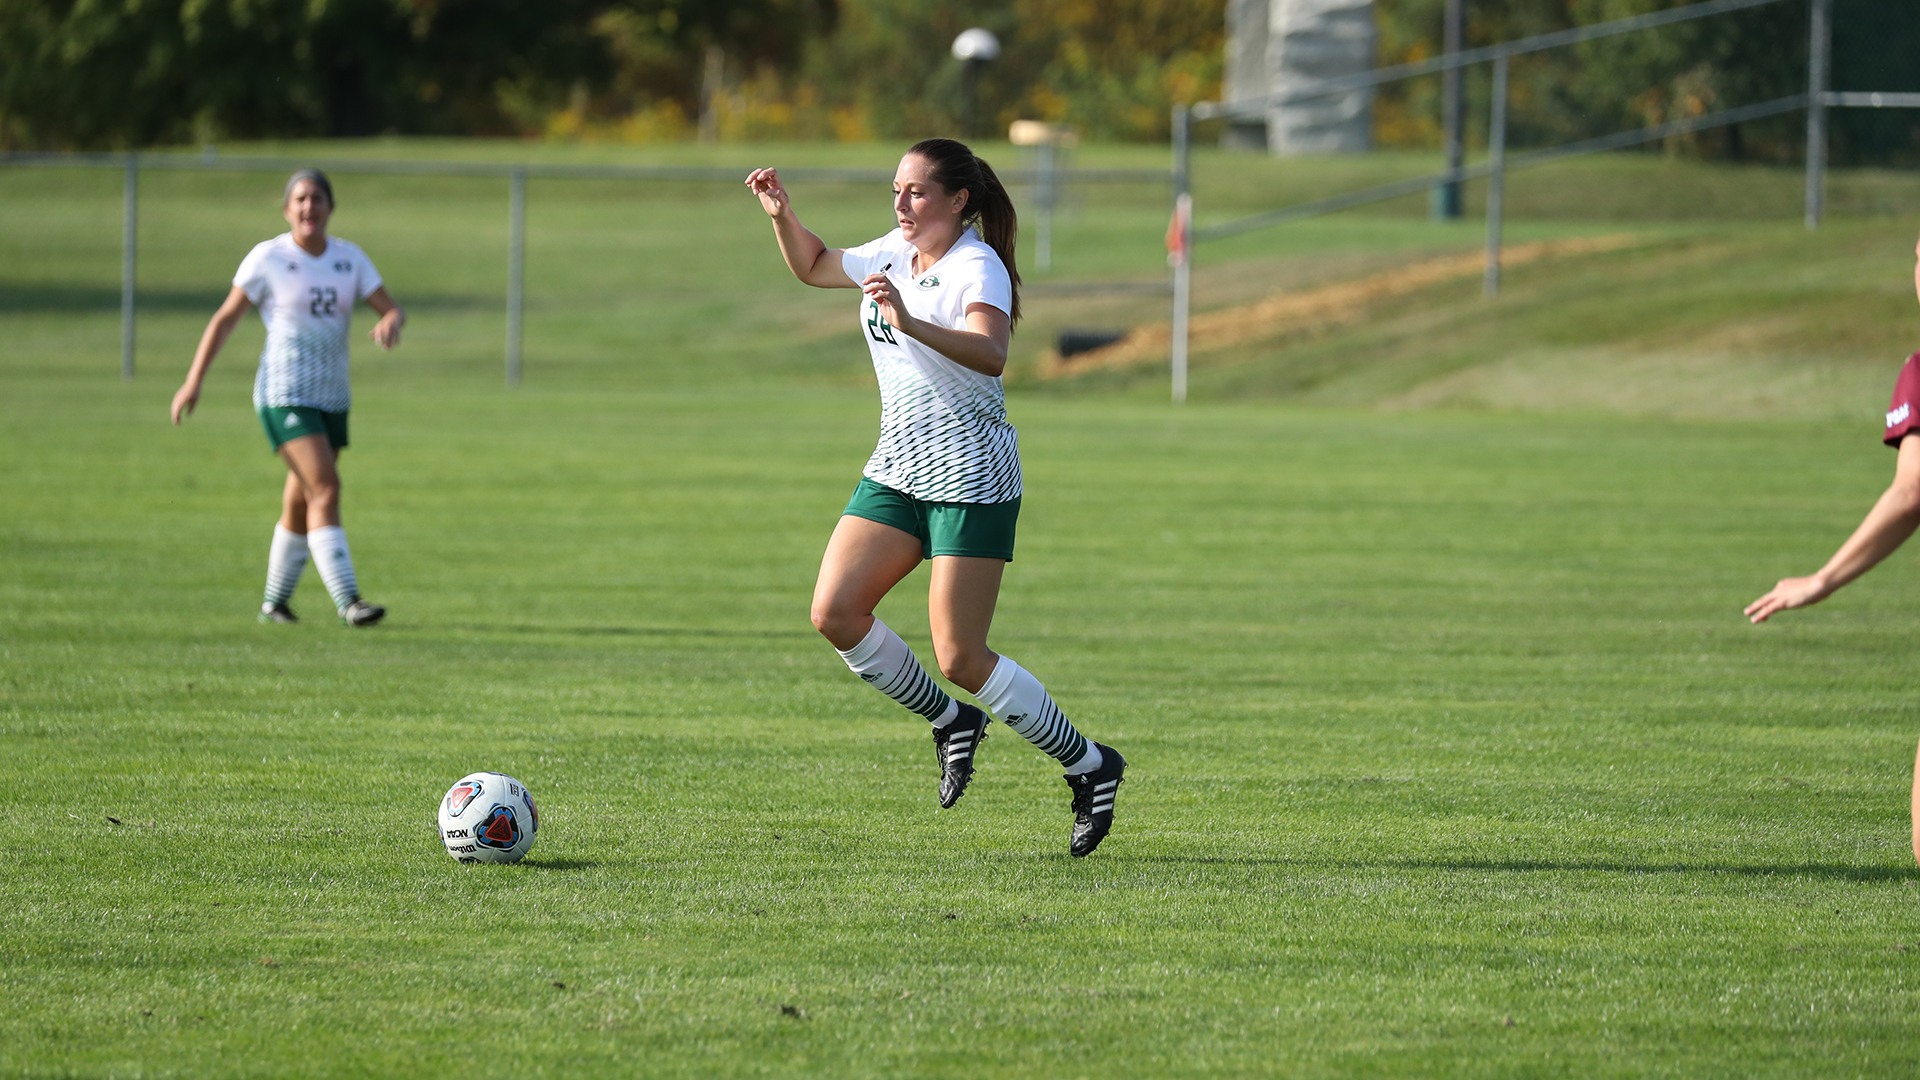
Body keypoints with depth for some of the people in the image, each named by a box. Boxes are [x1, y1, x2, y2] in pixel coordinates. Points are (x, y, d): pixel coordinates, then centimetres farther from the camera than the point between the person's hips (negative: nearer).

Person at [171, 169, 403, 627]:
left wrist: (391, 322, -21)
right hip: (284, 396, -6)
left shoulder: (350, 258, 7)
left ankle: (274, 602, 27)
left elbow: (392, 309, 4)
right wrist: (194, 380, -7)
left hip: (332, 398, 6)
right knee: (325, 488, -19)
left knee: (301, 504, 12)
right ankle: (348, 602, -23)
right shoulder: (268, 258, -6)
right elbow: (225, 318, -2)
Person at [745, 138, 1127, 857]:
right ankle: (950, 722, 14)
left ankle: (1089, 766, 7)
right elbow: (814, 268, 27)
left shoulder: (978, 268, -16)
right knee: (834, 612, -7)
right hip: (896, 467, 8)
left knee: (960, 659, -11)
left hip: (969, 475, -8)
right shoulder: (895, 253, 9)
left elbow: (990, 353, -36)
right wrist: (781, 215, 8)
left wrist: (910, 322, -49)